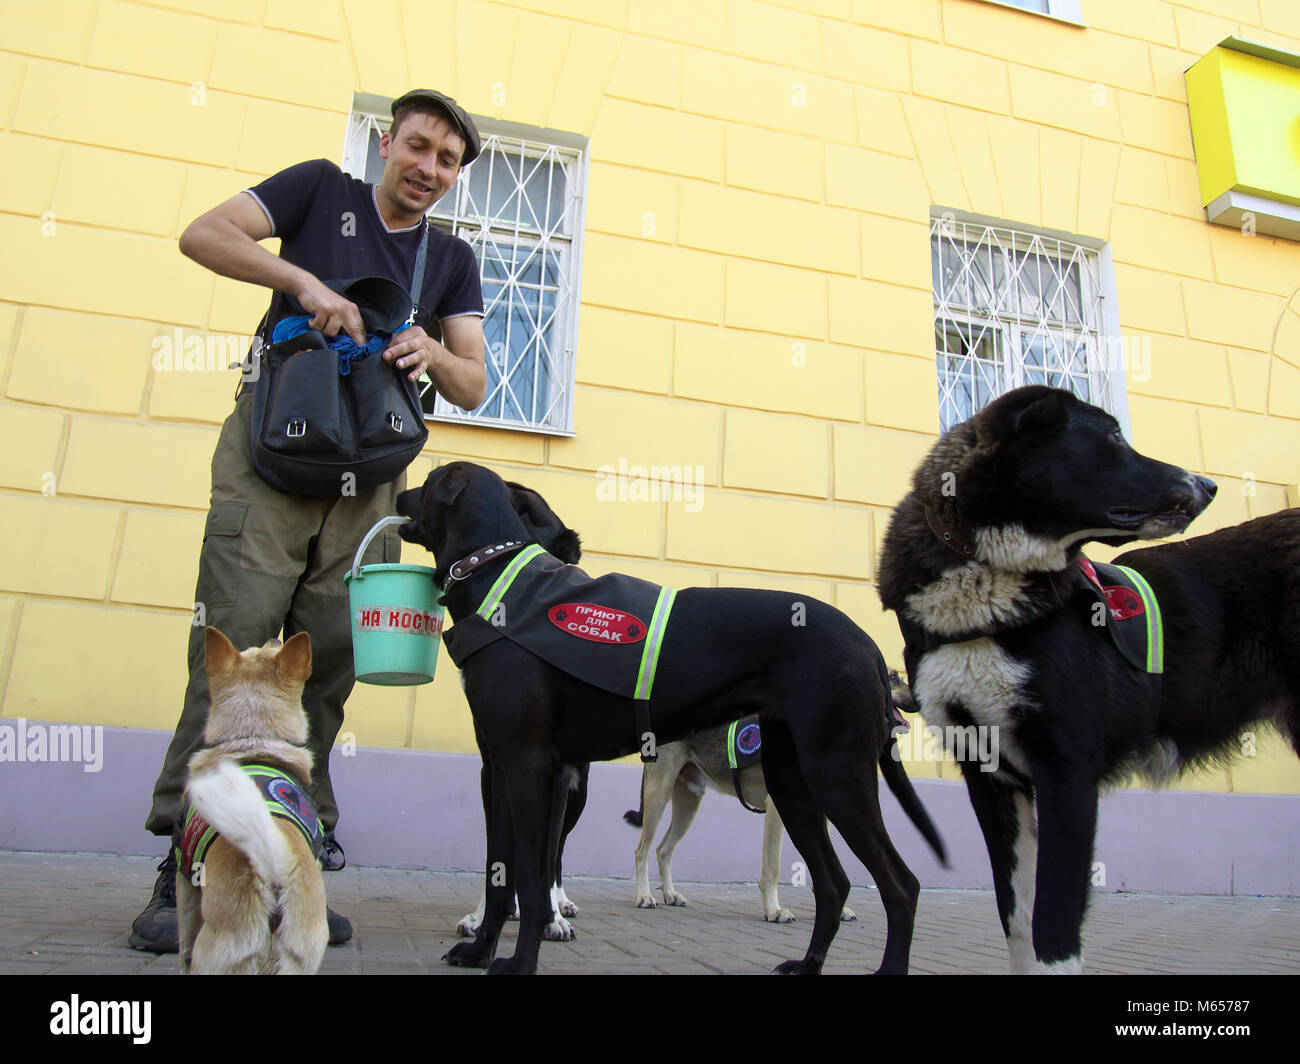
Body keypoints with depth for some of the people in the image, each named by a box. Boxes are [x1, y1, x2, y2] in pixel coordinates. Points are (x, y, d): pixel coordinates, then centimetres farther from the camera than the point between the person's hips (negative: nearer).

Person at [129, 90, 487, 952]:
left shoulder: (452, 260, 17)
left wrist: (433, 352, -13)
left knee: (329, 668, 0)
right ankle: (187, 865, -3)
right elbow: (203, 234, -1)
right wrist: (306, 281, -15)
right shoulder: (322, 190, 11)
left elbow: (473, 386, 9)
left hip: (369, 477, 3)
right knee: (234, 645, -10)